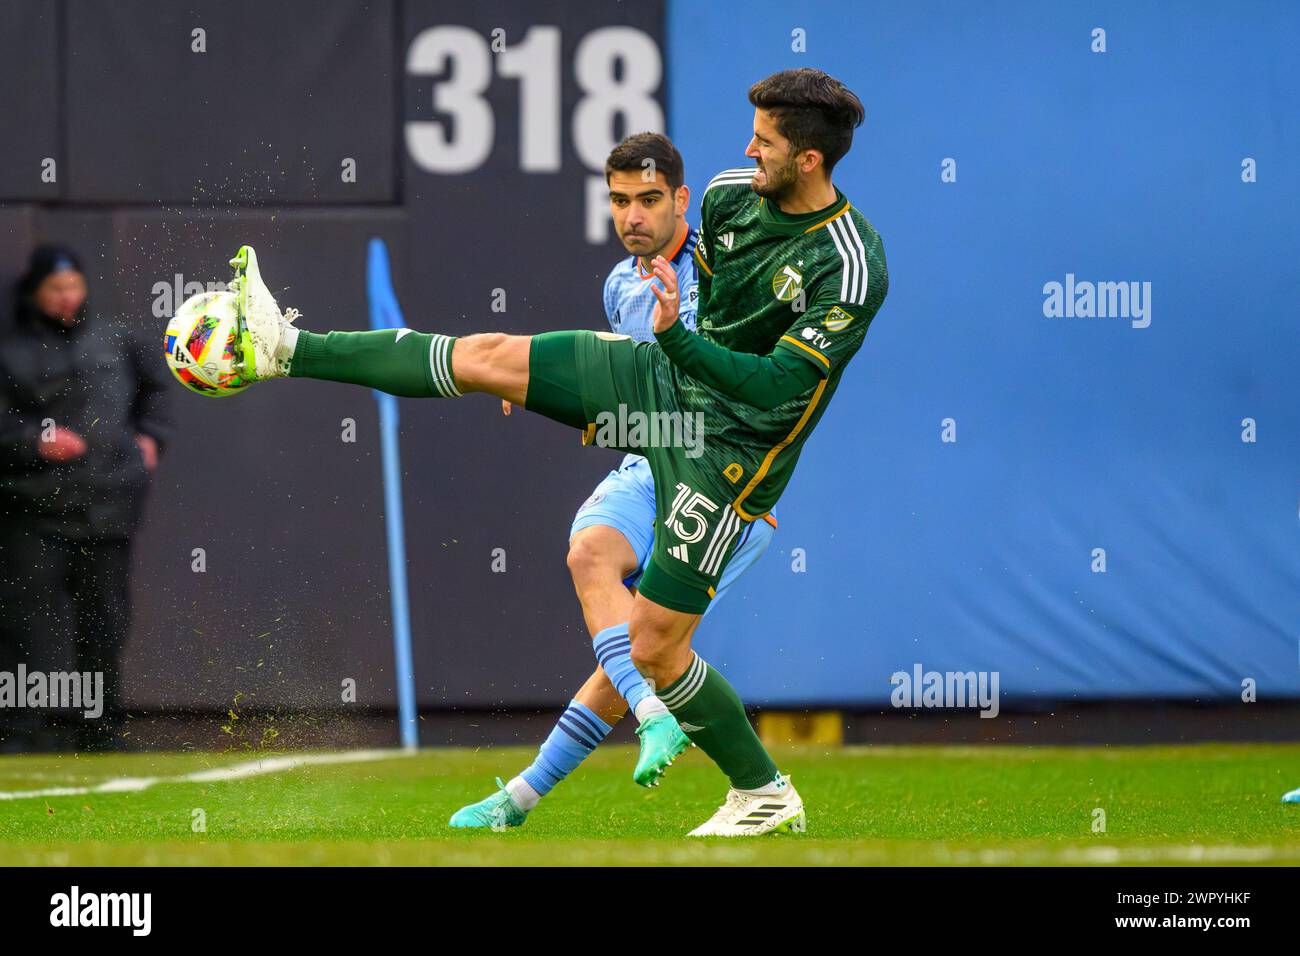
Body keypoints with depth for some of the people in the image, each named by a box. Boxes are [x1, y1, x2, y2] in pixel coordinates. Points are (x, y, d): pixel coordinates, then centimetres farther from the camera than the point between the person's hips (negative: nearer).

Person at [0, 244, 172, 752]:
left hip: (108, 509, 4)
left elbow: (153, 383, 28)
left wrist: (150, 435, 15)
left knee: (107, 621, 8)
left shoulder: (112, 342, 12)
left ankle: (101, 731, 20)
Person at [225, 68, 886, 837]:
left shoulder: (850, 270, -25)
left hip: (728, 445, -7)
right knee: (489, 356, -2)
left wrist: (676, 338, -39)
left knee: (652, 650, -7)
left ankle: (766, 796, 12)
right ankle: (286, 350, 7)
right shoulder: (731, 195, -3)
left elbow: (776, 384, -28)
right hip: (665, 377, 7)